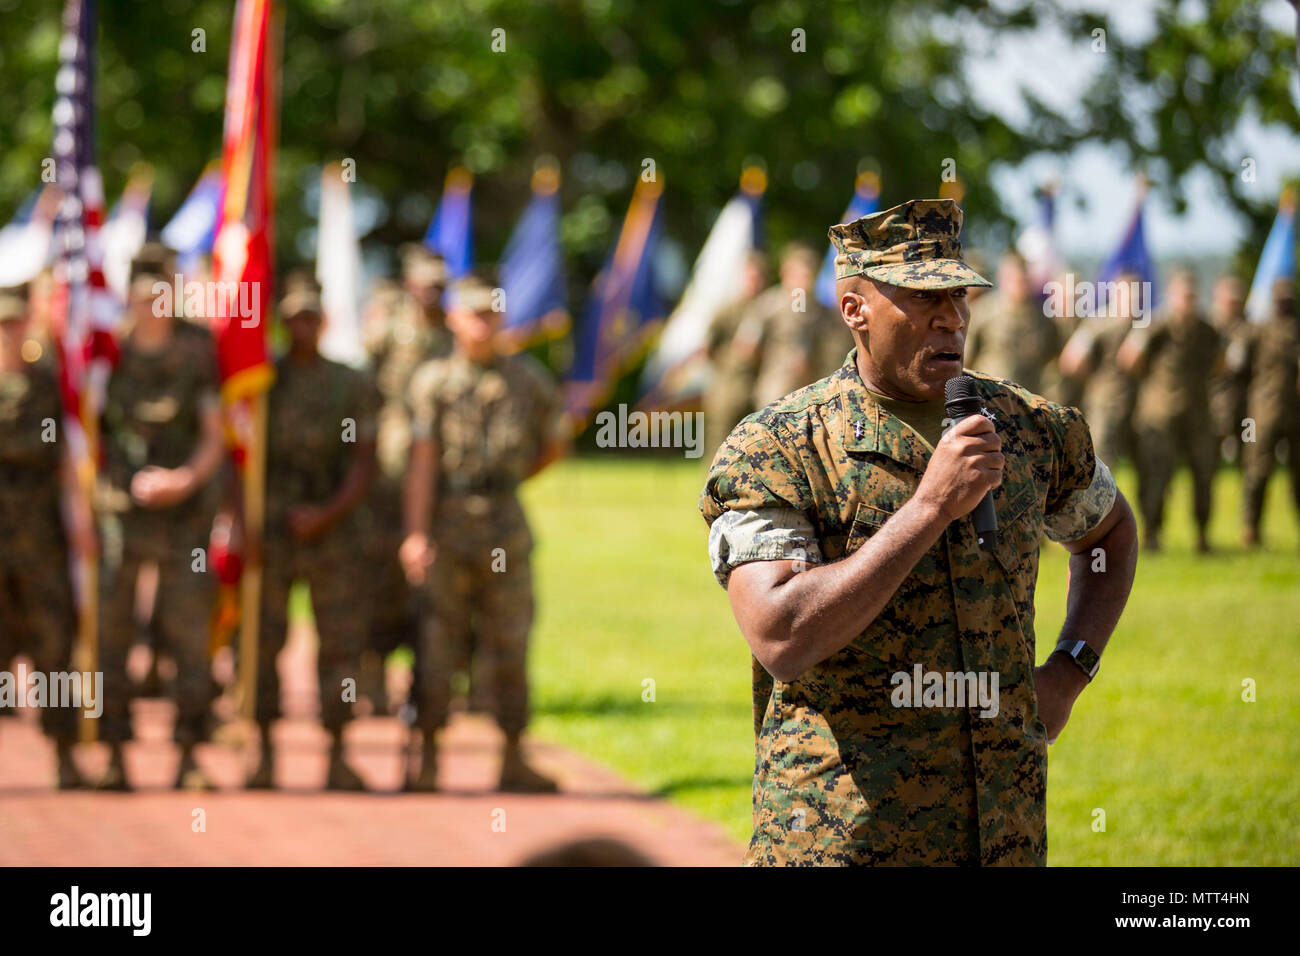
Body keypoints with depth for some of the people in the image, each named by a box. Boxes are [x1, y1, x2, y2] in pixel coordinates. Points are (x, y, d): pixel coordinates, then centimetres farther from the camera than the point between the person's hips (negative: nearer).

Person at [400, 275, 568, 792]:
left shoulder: (526, 378, 6)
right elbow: (422, 462, -9)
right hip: (447, 528, -3)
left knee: (510, 645, 4)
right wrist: (416, 535, -16)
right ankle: (428, 760, 4)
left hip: (506, 527, 3)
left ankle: (514, 760, 10)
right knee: (436, 643, -2)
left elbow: (553, 445, 22)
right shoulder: (433, 380, -3)